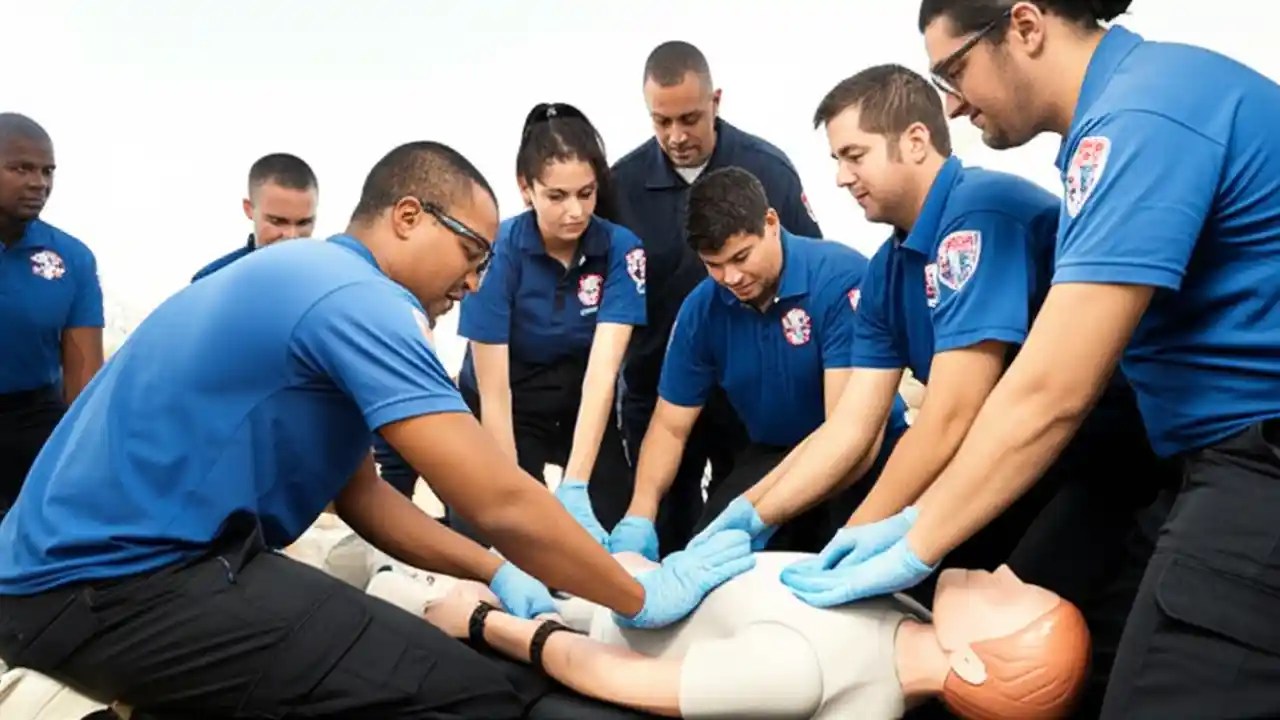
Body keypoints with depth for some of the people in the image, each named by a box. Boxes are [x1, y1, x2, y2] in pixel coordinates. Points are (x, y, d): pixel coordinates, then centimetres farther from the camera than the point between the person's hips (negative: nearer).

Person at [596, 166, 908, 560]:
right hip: (774, 456, 4)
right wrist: (640, 515, -18)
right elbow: (670, 426, 1)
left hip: (865, 459, -4)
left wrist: (755, 512, -40)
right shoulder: (701, 309, -7)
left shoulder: (842, 278, -23)